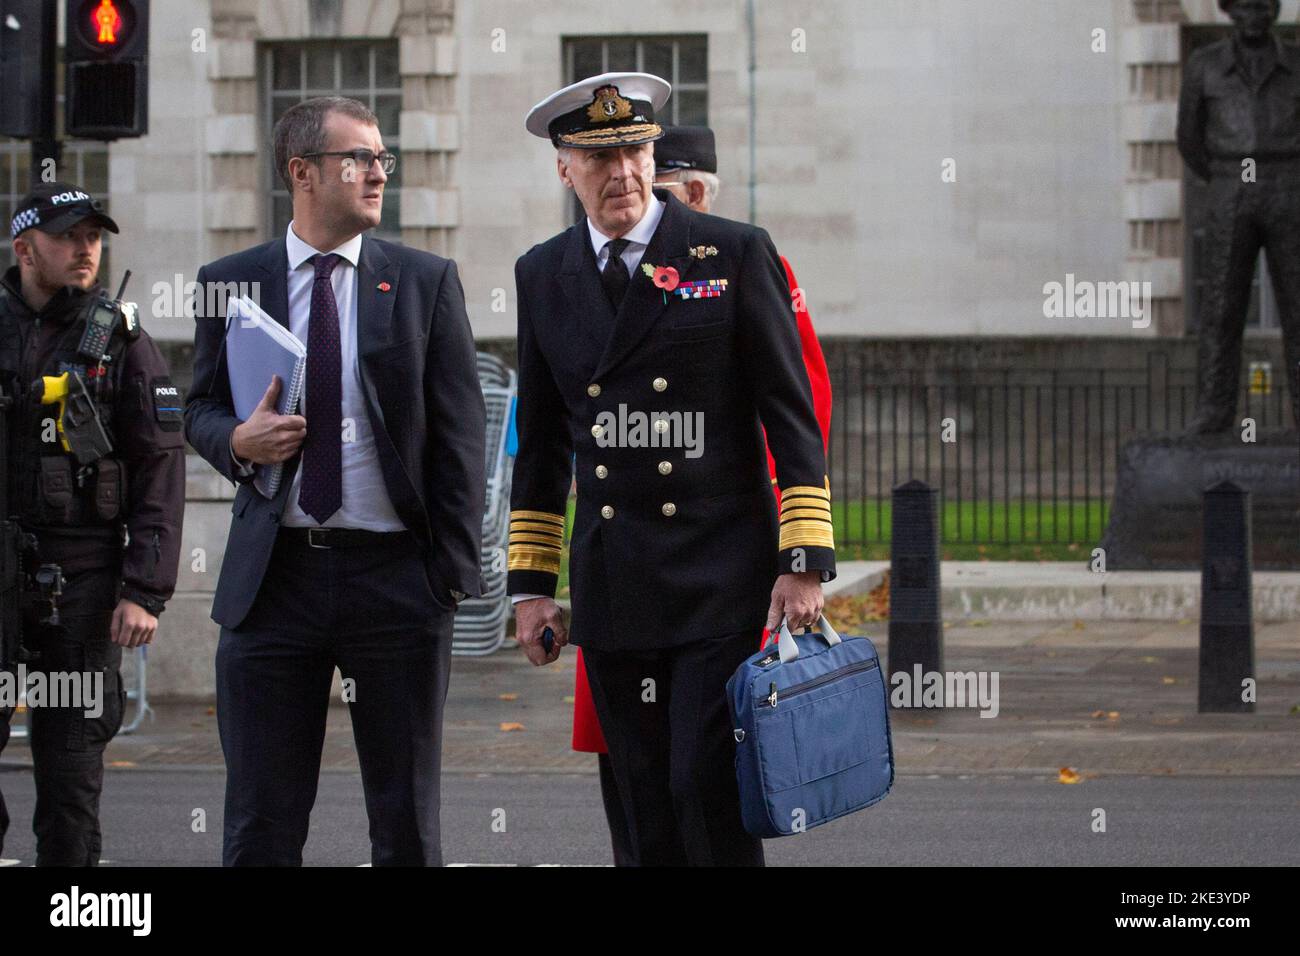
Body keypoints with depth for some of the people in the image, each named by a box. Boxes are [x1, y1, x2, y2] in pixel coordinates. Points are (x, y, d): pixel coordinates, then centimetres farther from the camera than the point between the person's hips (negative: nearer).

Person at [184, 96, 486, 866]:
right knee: (262, 825, 2)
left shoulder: (426, 281, 5)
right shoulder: (231, 282, 8)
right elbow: (201, 408, 14)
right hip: (274, 573, 0)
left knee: (409, 822, 5)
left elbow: (460, 433, 3)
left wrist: (454, 565, -5)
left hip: (396, 573, 0)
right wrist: (237, 440, -10)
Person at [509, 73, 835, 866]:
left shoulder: (736, 254, -1)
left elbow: (792, 415, -2)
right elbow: (542, 441, 16)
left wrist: (806, 560, -9)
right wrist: (530, 584, 11)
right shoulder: (544, 275, 10)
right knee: (646, 812, 5)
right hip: (613, 586, 4)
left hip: (721, 581, -4)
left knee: (707, 787, -13)